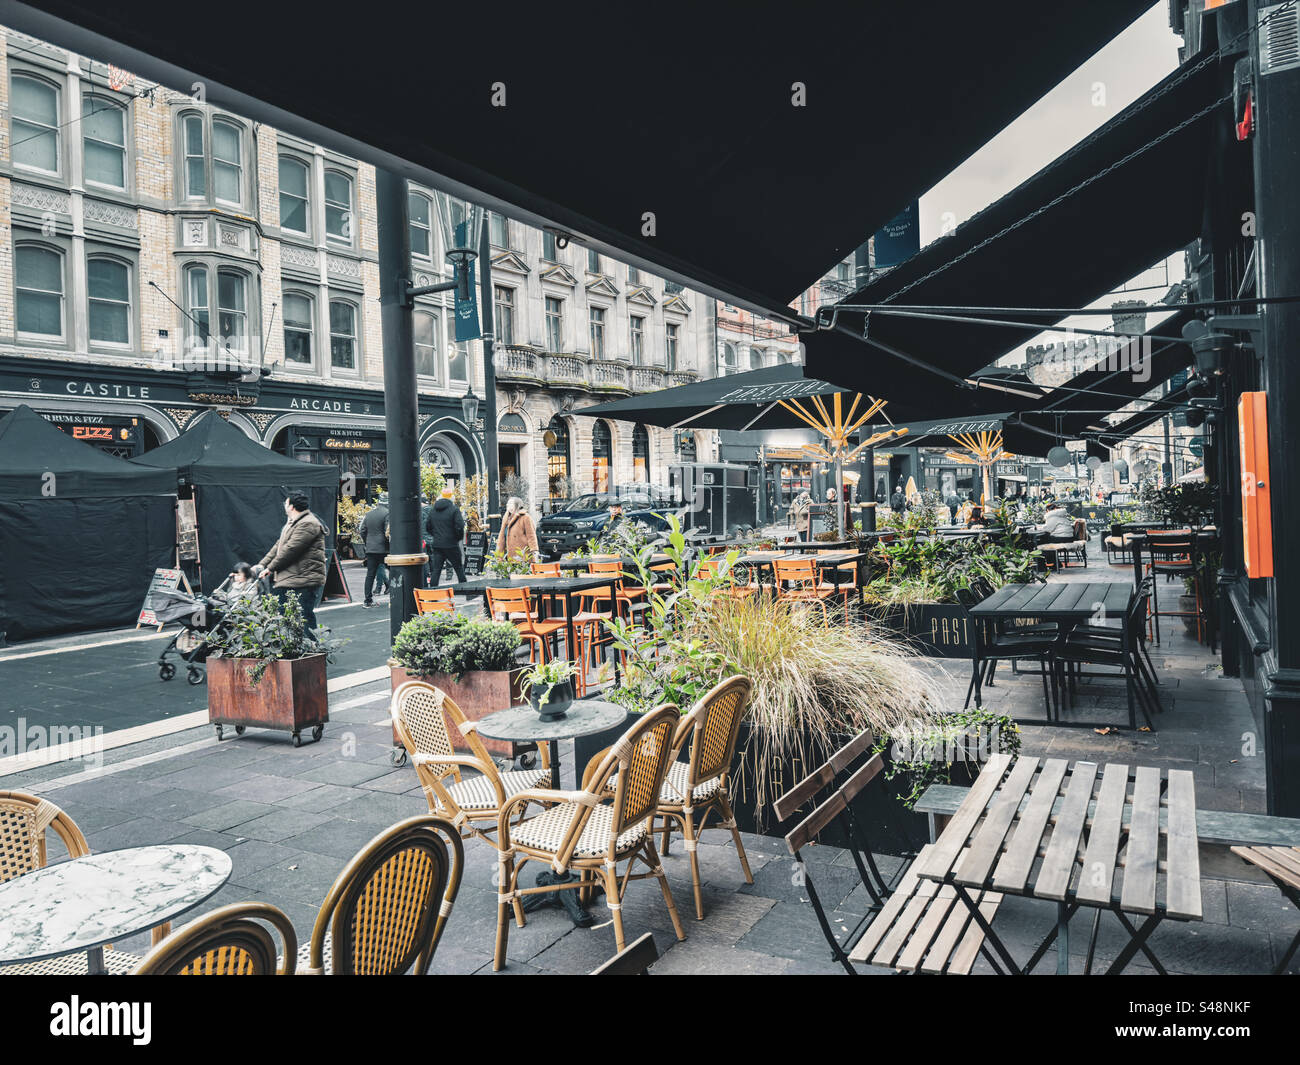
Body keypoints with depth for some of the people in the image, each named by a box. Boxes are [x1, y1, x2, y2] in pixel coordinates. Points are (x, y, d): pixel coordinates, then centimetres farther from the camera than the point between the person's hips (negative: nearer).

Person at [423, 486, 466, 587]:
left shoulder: (432, 509, 8)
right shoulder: (454, 509, -9)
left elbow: (427, 527, 12)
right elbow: (460, 526, -14)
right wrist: (459, 538, 2)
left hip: (436, 545, 4)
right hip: (451, 544, -4)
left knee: (436, 570, 5)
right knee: (459, 568, 7)